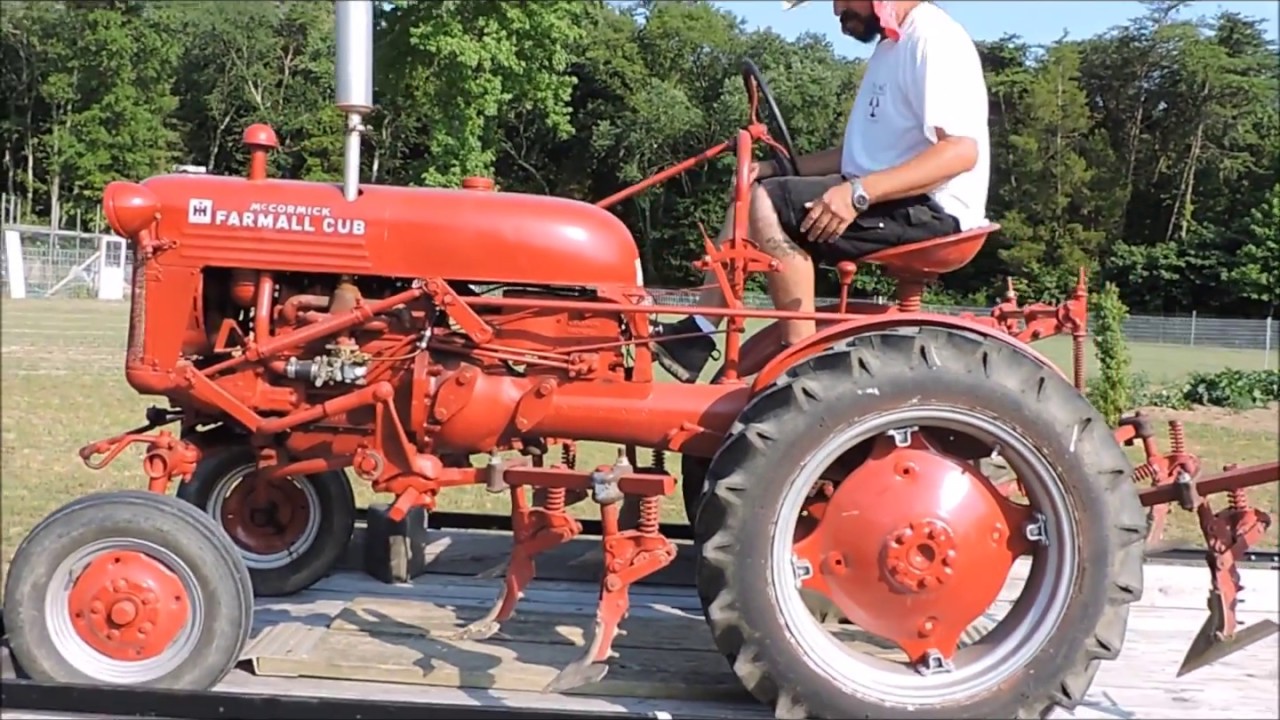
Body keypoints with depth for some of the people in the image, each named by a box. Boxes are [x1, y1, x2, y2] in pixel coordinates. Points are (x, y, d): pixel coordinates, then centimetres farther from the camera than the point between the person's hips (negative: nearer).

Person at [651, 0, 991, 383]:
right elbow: (859, 151, 20)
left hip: (931, 210, -10)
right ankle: (696, 336, -4)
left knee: (763, 205, -23)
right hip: (884, 201, 10)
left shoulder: (933, 38, -12)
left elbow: (961, 150, -24)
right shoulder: (892, 47, 19)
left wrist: (859, 192, -32)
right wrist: (776, 168, 7)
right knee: (751, 200, 2)